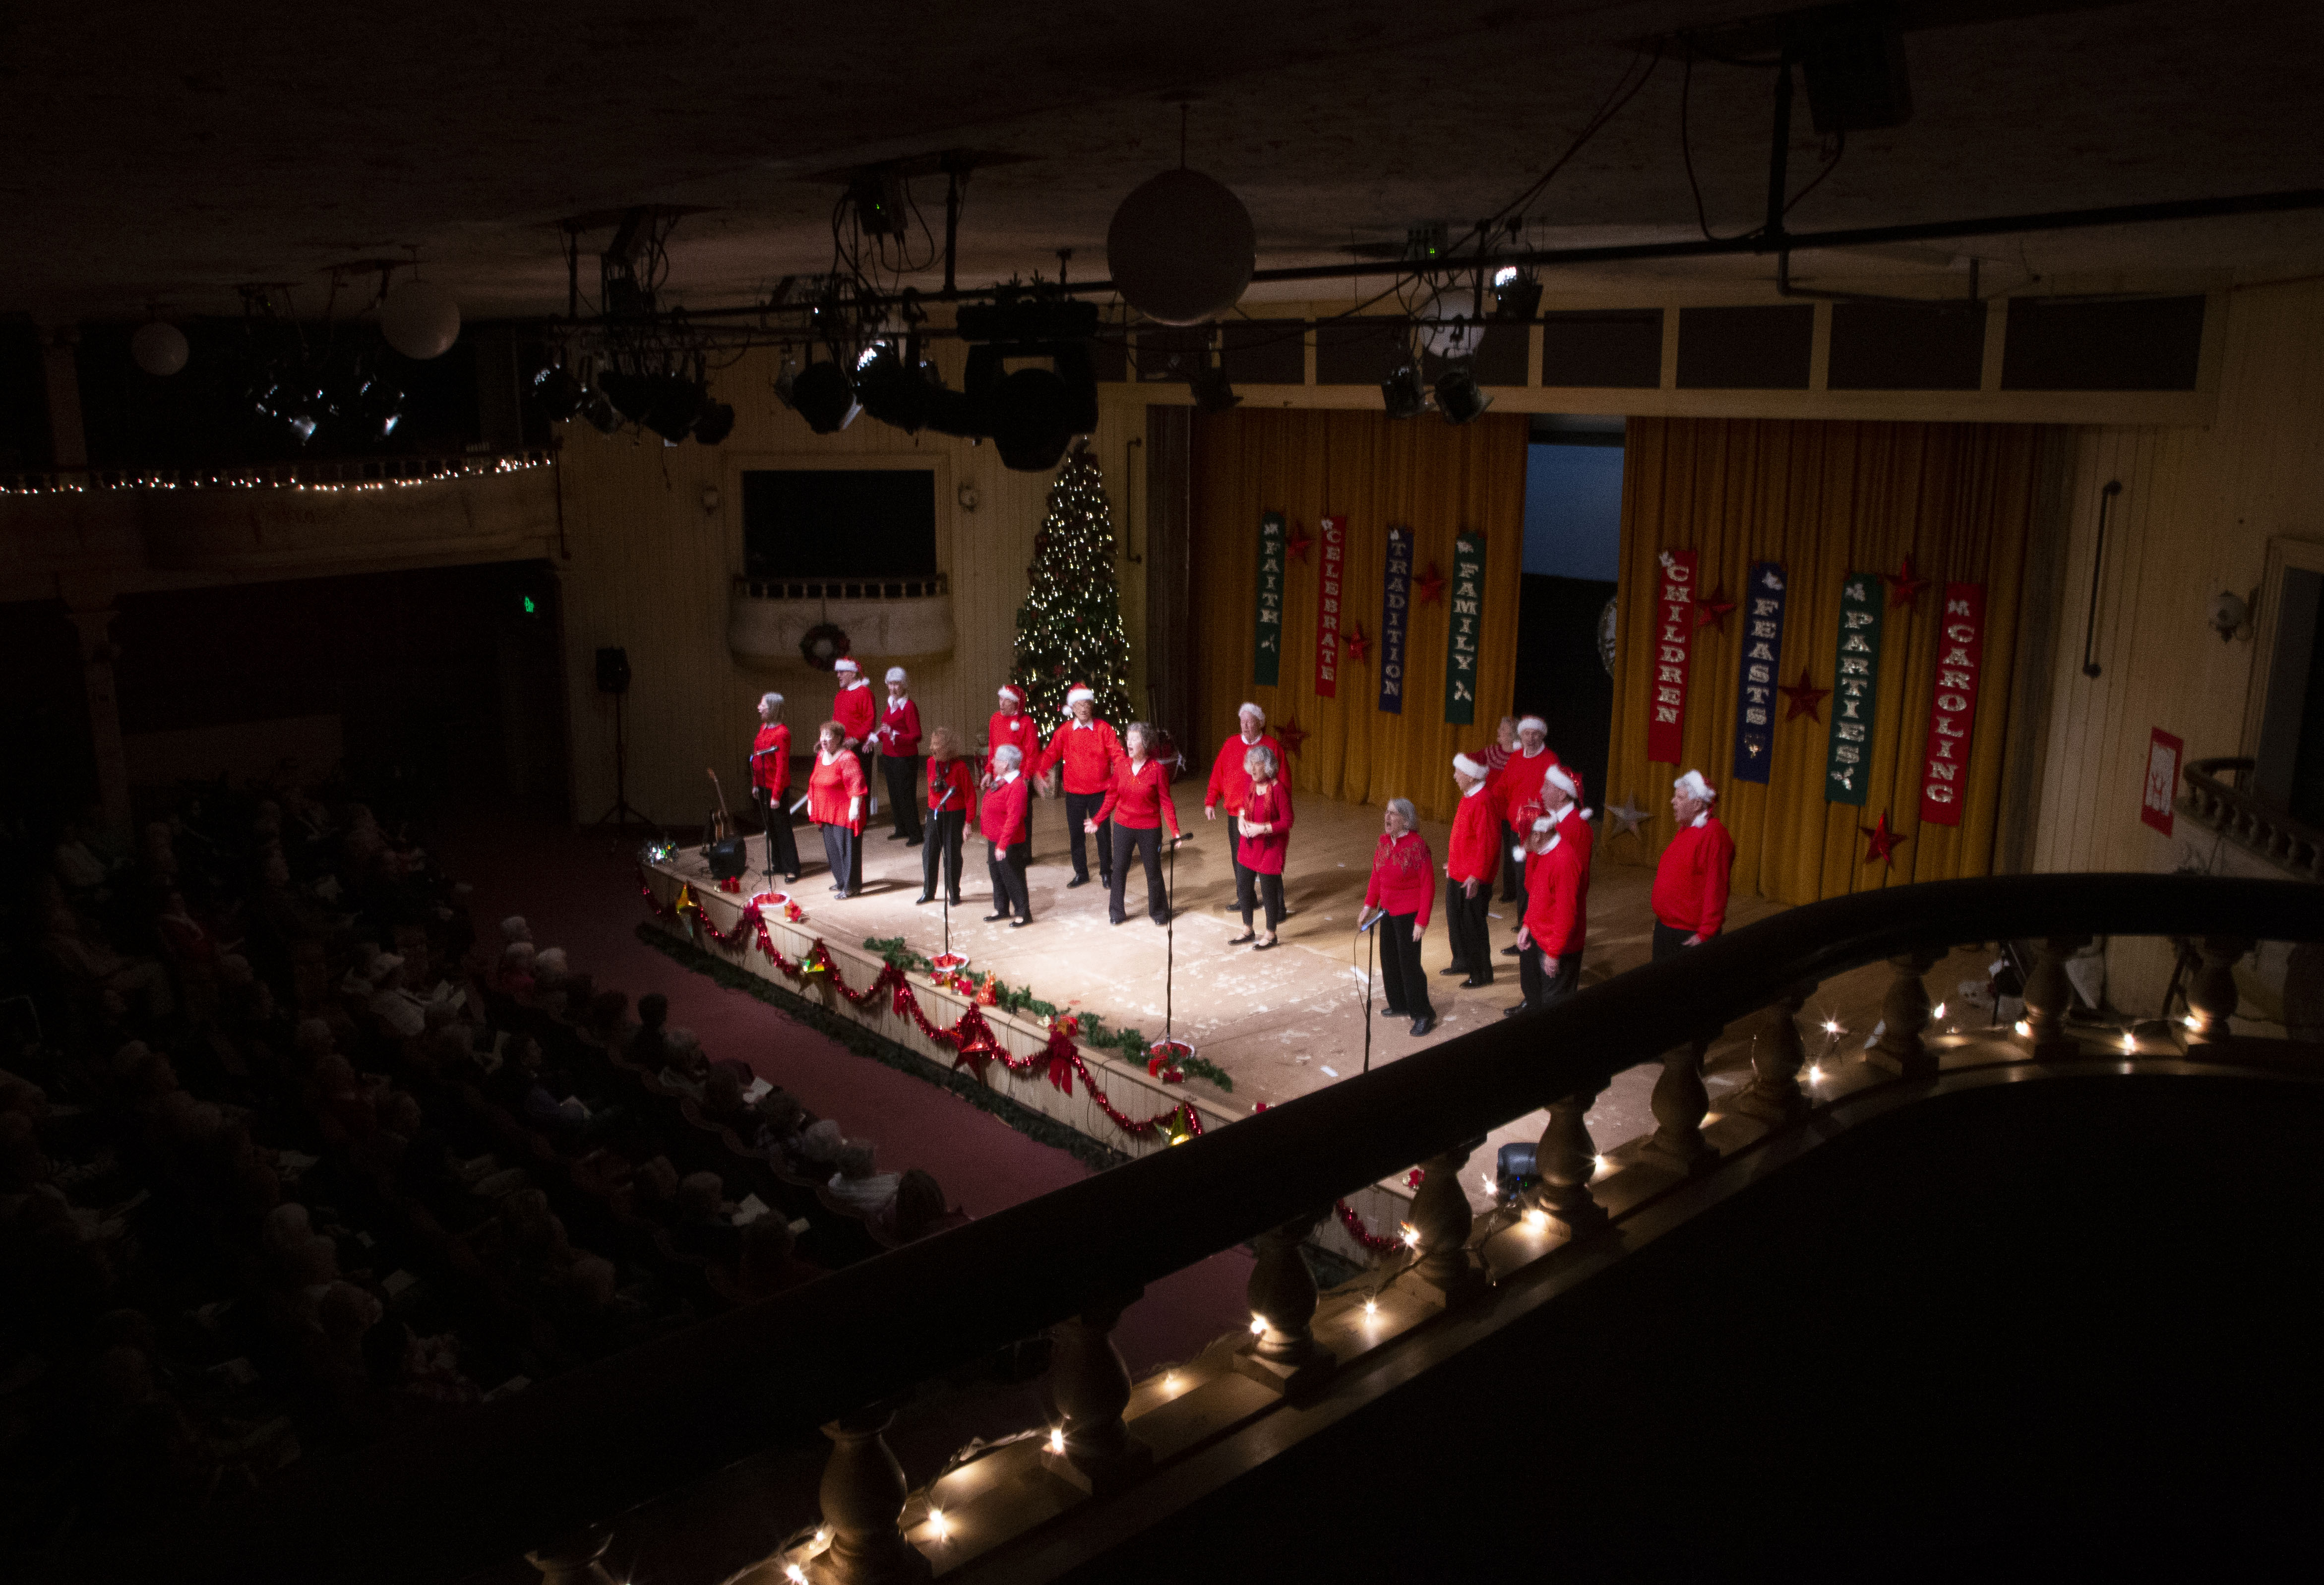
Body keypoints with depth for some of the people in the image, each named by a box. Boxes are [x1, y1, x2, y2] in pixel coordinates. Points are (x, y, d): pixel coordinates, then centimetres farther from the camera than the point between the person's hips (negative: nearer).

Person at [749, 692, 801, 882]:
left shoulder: (782, 733, -20)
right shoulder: (764, 727, 8)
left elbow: (782, 766, -21)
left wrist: (776, 795, -21)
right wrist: (756, 784, 14)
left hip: (777, 787, -8)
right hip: (763, 786, 8)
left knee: (782, 828, -2)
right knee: (770, 827, 16)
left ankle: (791, 869, 6)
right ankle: (778, 864, 28)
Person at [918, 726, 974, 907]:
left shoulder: (960, 766, -14)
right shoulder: (931, 763, 1)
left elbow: (971, 796, -11)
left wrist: (968, 822, -13)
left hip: (955, 815, -4)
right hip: (935, 814, 5)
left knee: (952, 854, 2)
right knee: (929, 852, 4)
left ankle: (954, 894, 15)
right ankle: (928, 892, 19)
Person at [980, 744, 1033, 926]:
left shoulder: (1017, 786, -26)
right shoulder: (999, 780, 5)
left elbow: (1013, 819, -28)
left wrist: (1003, 845, -29)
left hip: (1009, 843, -10)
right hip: (994, 839, 10)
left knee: (1012, 877, 1)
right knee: (997, 874, 20)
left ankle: (1023, 914, 13)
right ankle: (1002, 909, 35)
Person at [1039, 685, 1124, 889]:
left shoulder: (1104, 728, -4)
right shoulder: (1065, 731, 0)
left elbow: (1117, 754, -8)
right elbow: (1050, 754, -3)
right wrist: (1040, 772, -20)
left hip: (1100, 791, -2)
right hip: (1074, 793, 2)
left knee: (1103, 832, 6)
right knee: (1076, 833, 9)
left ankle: (1106, 872, 22)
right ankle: (1081, 873, 24)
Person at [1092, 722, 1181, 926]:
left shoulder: (1158, 769, -12)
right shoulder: (1121, 765, -2)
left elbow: (1166, 802, -9)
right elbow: (1112, 796, 7)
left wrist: (1175, 831, -15)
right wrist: (1097, 820, 8)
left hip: (1149, 828, -3)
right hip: (1123, 826, 3)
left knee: (1153, 871, 8)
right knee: (1119, 869, 8)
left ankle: (1158, 912, 26)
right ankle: (1116, 912, 23)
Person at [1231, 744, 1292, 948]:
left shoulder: (1278, 788, -21)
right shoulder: (1249, 782, -3)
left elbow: (1287, 822, -17)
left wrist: (1262, 828, -23)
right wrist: (1241, 820, -4)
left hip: (1270, 846, -7)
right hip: (1248, 844, 7)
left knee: (1268, 891, 5)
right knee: (1243, 887, 15)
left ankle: (1271, 935, 23)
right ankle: (1247, 931, 34)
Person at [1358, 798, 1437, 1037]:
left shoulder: (1417, 846, -19)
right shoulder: (1384, 843, 2)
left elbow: (1428, 887, -17)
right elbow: (1376, 878, 13)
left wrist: (1422, 921, -18)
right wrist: (1369, 906, 9)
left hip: (1408, 914, -7)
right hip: (1388, 911, 7)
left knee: (1409, 963, -4)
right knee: (1389, 960, 15)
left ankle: (1423, 1014, 9)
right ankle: (1400, 1005, 33)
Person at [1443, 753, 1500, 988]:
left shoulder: (1484, 802, -24)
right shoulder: (1469, 797, 8)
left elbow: (1488, 843, -25)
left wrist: (1476, 876, -24)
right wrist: (1453, 863, 23)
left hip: (1473, 880, -10)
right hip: (1457, 874, 10)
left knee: (1473, 925, 0)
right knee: (1455, 920, 20)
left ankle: (1482, 974, 13)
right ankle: (1462, 962, 36)